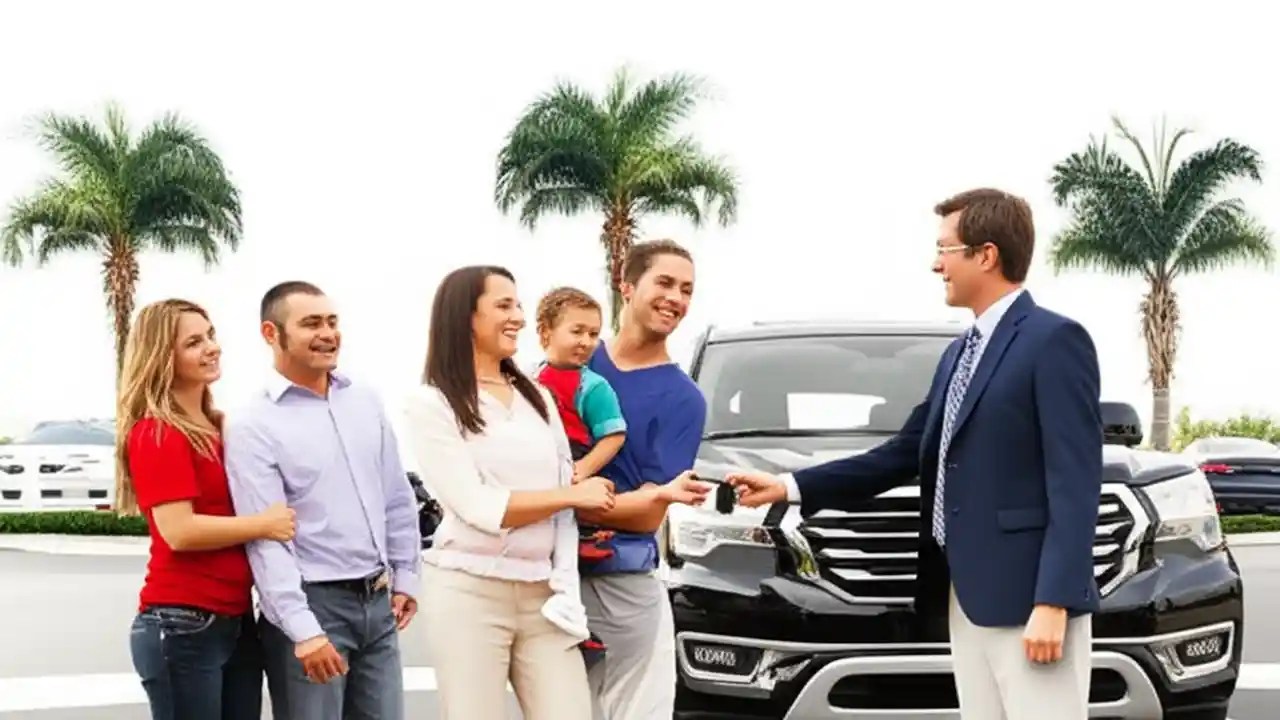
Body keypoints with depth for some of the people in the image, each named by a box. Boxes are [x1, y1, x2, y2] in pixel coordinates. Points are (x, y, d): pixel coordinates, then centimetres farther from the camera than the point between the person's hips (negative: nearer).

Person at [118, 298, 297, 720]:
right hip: (183, 627, -8)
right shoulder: (156, 434, -11)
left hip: (237, 620, 8)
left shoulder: (219, 428, 15)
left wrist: (276, 520, 8)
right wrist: (265, 525, -14)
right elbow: (179, 530, -19)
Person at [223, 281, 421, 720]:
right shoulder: (252, 426, -9)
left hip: (378, 601, 6)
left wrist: (405, 576, 13)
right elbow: (264, 537, -15)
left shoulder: (366, 402, 10)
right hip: (313, 603, -6)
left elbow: (398, 499, 17)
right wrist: (304, 631, -20)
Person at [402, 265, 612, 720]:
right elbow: (480, 508, -12)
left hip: (542, 593, 5)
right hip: (469, 593, -5)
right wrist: (574, 495, -6)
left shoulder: (537, 397, 14)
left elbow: (564, 496, 11)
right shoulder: (432, 404, -4)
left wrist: (565, 584, -2)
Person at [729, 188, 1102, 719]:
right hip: (966, 596, 9)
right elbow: (905, 455, 22)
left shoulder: (1054, 340, -9)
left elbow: (1075, 483, -15)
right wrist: (791, 487, 17)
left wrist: (1052, 602, -22)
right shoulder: (959, 354, 20)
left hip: (1029, 596, -9)